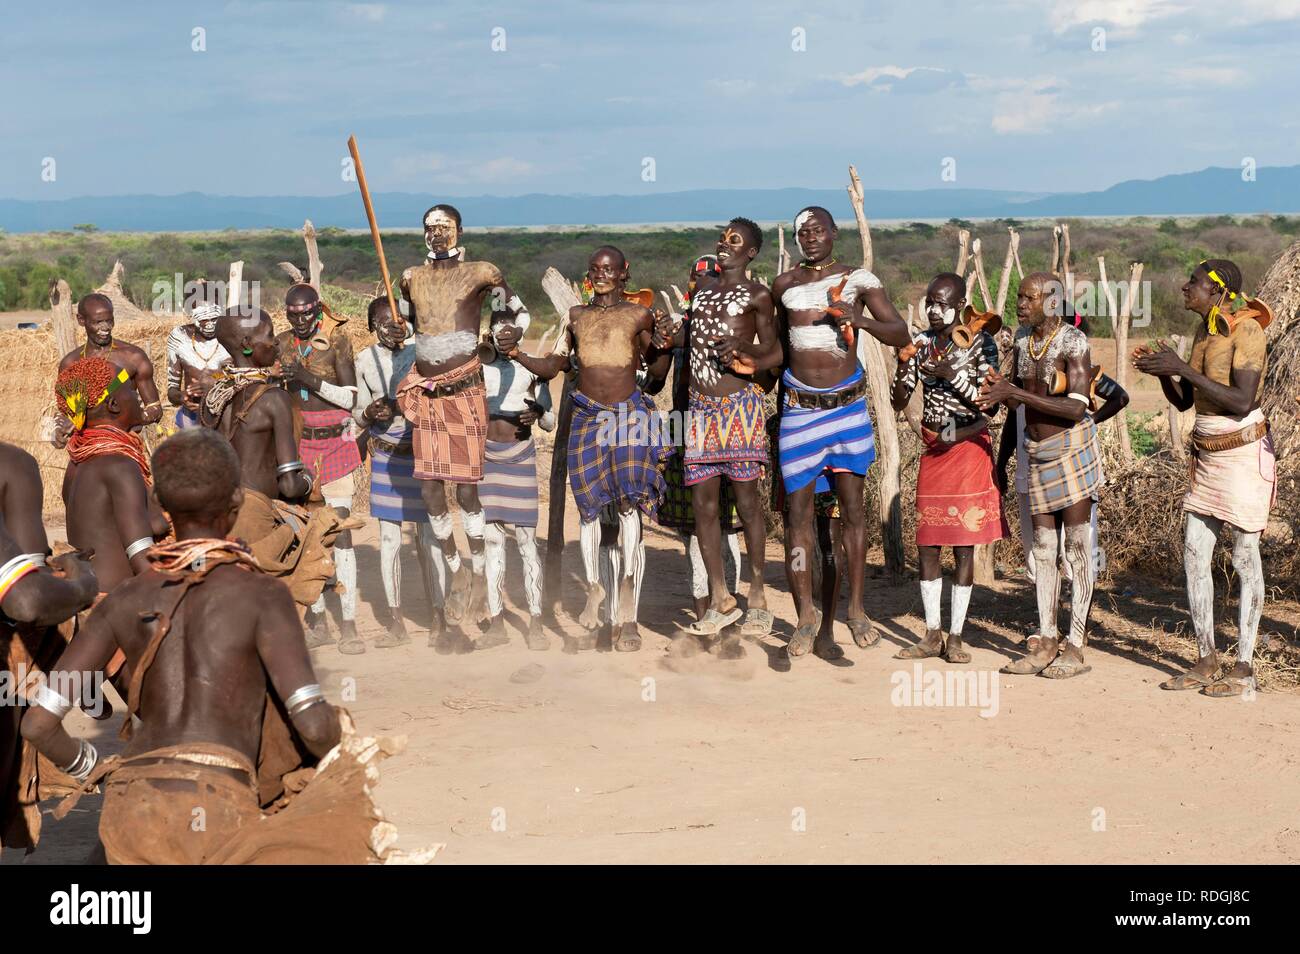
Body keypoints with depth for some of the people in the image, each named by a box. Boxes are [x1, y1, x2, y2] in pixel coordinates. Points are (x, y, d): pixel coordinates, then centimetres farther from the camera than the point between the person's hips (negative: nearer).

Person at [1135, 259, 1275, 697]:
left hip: (1244, 452, -8)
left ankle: (1244, 668, 3)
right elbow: (1182, 401, 14)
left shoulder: (1247, 331, -15)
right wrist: (1162, 371, -6)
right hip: (1208, 454, 8)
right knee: (1195, 553, 6)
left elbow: (1242, 402, -24)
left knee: (1245, 558, -2)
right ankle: (1206, 661, 13)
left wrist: (1183, 368, -23)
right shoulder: (1203, 330, 10)